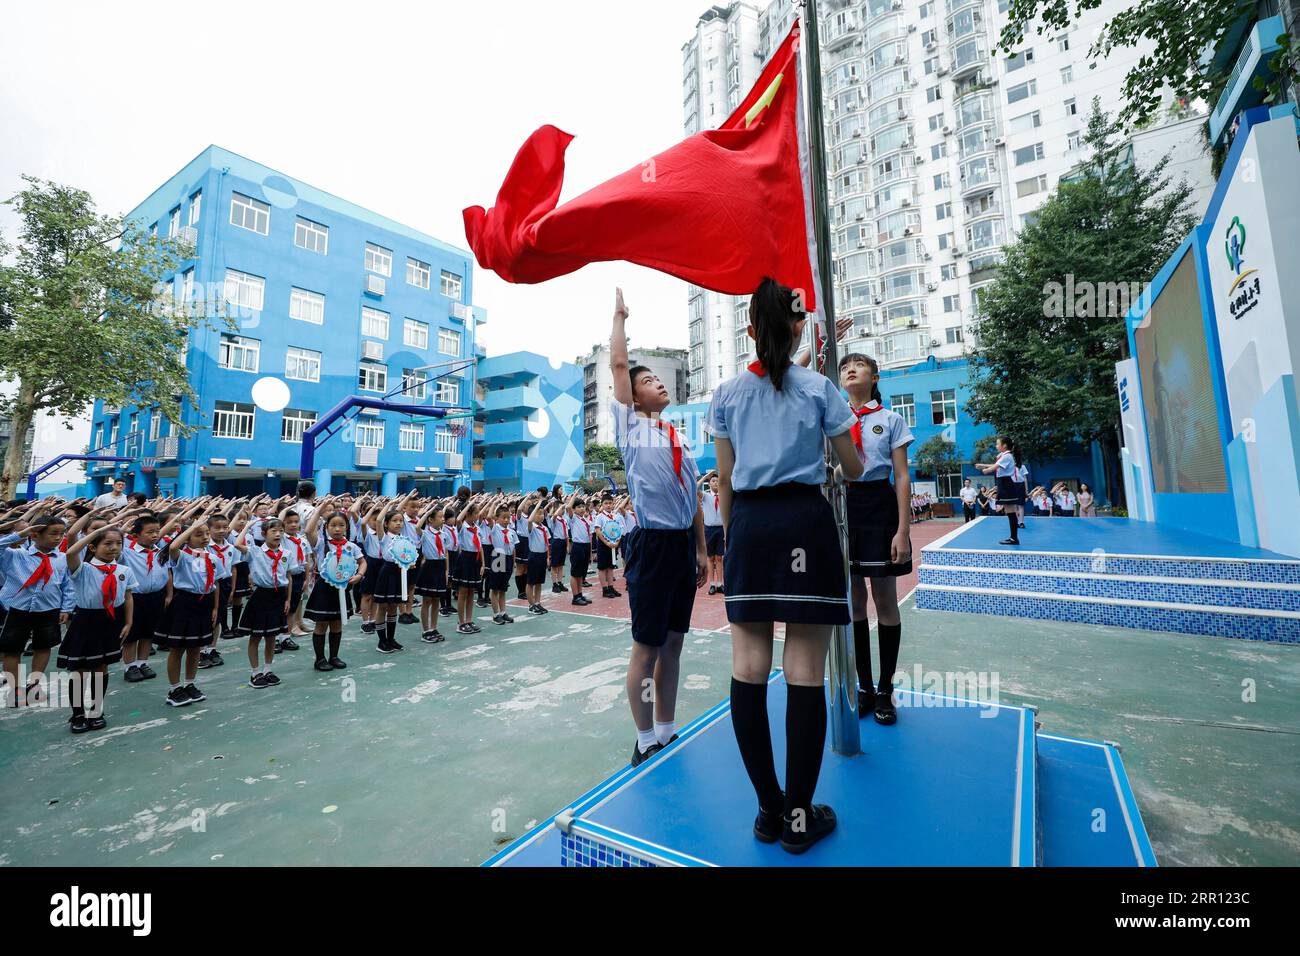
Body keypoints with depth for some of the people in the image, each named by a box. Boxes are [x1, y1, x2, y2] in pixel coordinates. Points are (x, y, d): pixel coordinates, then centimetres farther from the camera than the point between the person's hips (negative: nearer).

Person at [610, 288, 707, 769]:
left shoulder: (680, 440, 17)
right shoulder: (631, 427, 2)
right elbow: (618, 365, -2)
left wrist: (702, 550, 15)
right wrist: (619, 316, 9)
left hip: (683, 544, 6)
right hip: (652, 544, -6)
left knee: (673, 642, 14)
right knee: (647, 646, 1)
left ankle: (669, 732, 28)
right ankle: (646, 742, 16)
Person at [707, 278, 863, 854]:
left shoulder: (726, 395, 8)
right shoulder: (819, 388, 3)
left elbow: (724, 480, 9)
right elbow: (853, 470, 10)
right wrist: (844, 464, 32)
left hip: (748, 523, 2)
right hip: (804, 519, -2)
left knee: (749, 666, 8)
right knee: (804, 670, 3)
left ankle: (768, 809, 20)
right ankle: (799, 817, 14)